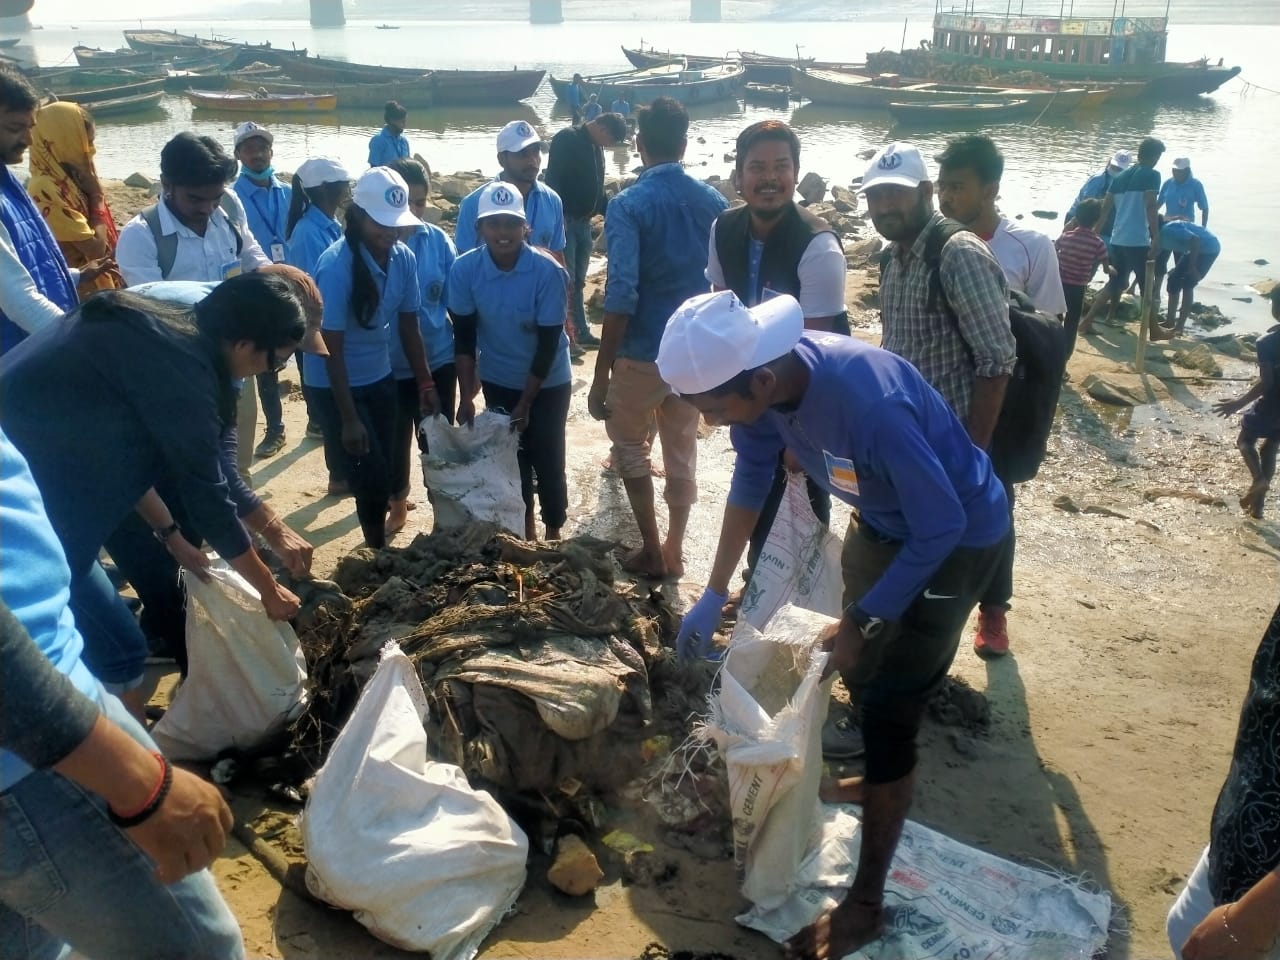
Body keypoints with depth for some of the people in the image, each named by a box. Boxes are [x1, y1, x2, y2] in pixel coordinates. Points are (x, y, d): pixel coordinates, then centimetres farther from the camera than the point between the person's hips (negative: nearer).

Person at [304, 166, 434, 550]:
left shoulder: (403, 258, -9)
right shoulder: (337, 266, -25)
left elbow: (408, 325, 4)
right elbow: (332, 349, -21)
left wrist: (425, 383, 5)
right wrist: (349, 419, -20)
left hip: (380, 379, 6)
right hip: (335, 385, -5)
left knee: (383, 473, 13)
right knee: (371, 476, -4)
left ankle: (379, 548, 30)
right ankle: (377, 552, 16)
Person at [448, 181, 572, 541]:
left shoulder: (549, 271, -24)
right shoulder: (464, 270, -17)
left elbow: (548, 343, -19)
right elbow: (464, 337, -7)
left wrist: (525, 403, -16)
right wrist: (466, 396, -10)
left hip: (548, 382, -2)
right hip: (498, 381, 2)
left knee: (547, 461, 3)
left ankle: (553, 533, 24)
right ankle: (525, 530, 32)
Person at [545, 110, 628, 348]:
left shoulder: (596, 147, 15)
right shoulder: (566, 139, -11)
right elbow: (552, 181, -18)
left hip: (583, 222, 8)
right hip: (564, 220, -8)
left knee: (578, 281, 13)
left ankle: (581, 332, 19)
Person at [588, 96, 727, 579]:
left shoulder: (628, 205, -15)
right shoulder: (714, 202, 0)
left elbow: (621, 295, -21)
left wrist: (601, 374, -17)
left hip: (643, 353, -4)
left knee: (629, 445, 16)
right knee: (682, 450, 17)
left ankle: (652, 551, 16)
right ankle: (674, 550, 28)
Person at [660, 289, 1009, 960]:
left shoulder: (871, 404, -41)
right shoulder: (759, 376, -18)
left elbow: (943, 525, -29)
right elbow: (751, 480, -1)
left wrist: (860, 622, -20)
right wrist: (713, 596, 2)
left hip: (956, 538, -7)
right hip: (882, 521, 7)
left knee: (890, 706, -6)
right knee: (861, 670, 22)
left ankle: (867, 903, 9)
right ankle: (884, 779, 50)